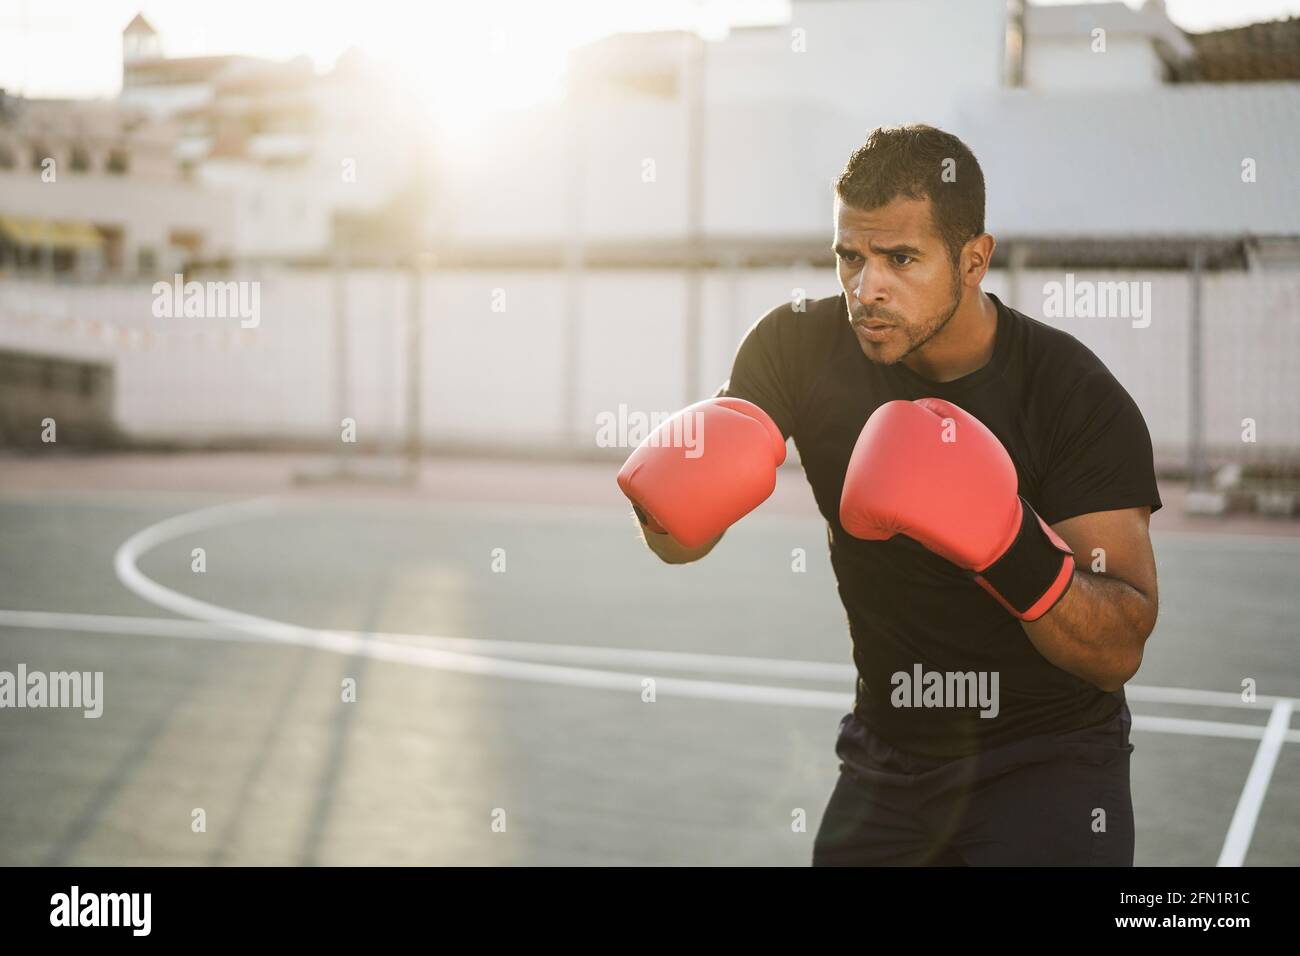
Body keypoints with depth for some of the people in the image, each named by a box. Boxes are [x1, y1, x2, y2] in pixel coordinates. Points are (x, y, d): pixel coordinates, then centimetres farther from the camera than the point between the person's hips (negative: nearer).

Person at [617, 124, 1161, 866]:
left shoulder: (1078, 397, -20)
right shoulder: (801, 346, -9)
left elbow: (1121, 652, -23)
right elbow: (684, 542, -8)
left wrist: (1013, 547, -41)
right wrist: (668, 503, -31)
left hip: (1047, 762, -3)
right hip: (887, 749, 4)